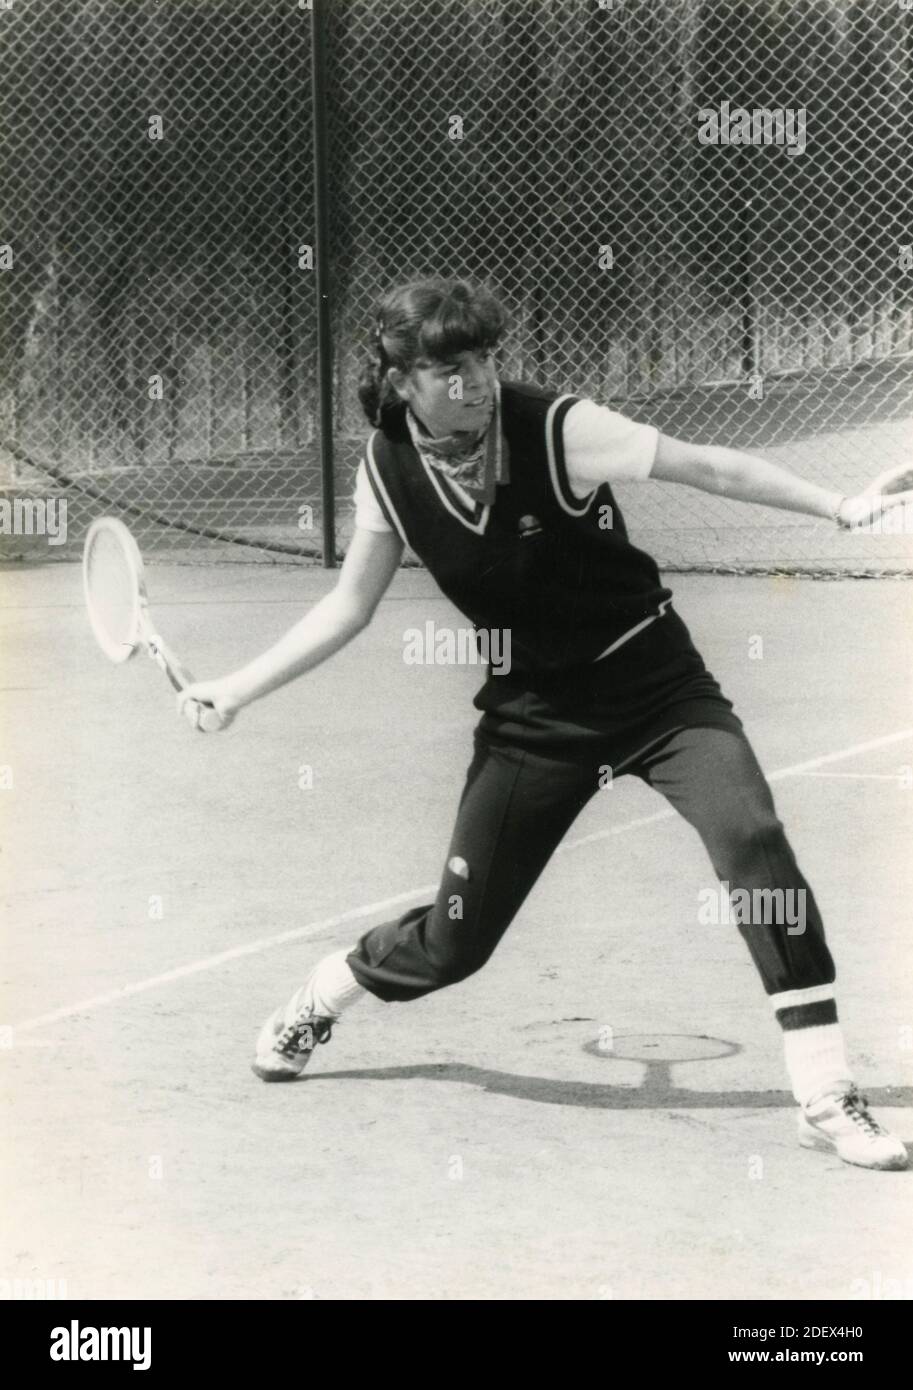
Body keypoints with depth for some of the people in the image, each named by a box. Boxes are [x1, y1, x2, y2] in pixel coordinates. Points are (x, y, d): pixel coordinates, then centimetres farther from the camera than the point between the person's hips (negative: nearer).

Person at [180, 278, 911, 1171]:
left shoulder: (559, 433, -20)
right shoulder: (388, 472, -8)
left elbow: (707, 467, -17)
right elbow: (348, 609, 6)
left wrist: (838, 506, -25)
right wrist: (238, 689, 2)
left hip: (654, 683, -2)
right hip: (534, 710, 2)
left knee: (753, 843, -27)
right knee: (454, 938, 5)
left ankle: (827, 1101, -20)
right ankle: (314, 1003, 38)